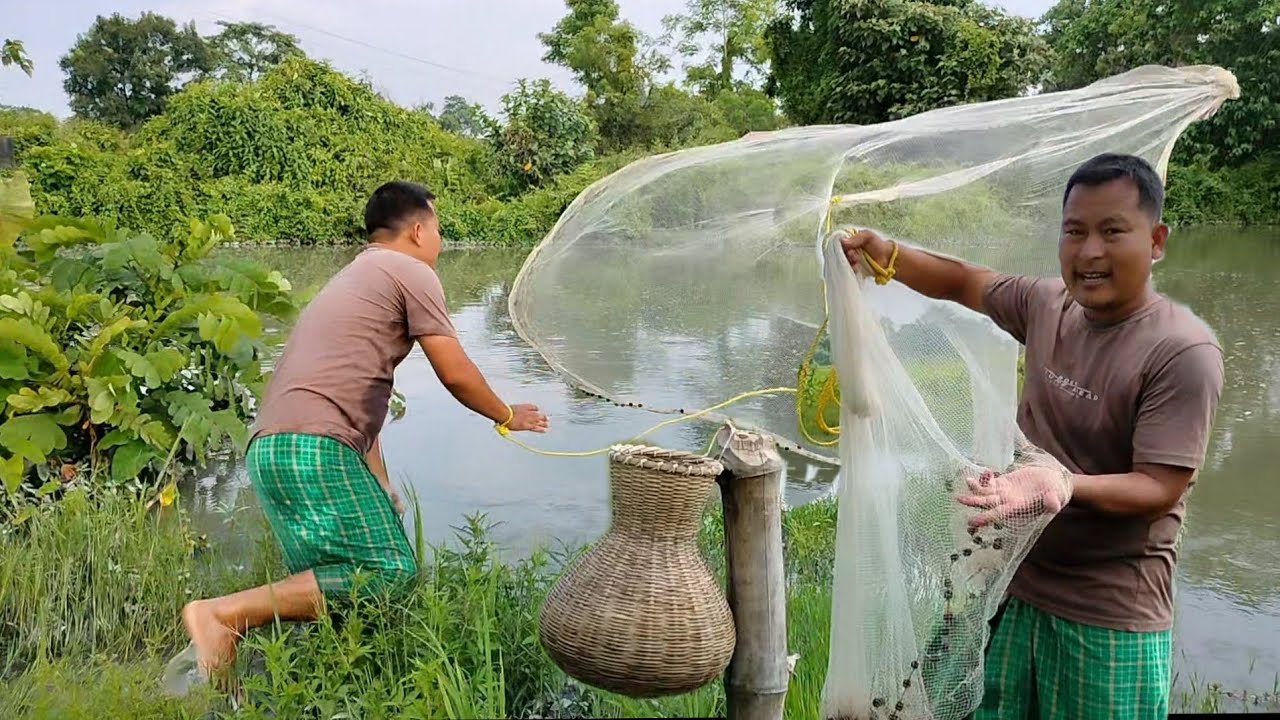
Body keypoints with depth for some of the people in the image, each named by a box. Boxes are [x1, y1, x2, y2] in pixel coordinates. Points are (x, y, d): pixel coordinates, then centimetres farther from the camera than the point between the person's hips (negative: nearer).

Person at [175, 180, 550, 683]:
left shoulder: (352, 278, 31)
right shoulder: (411, 272, 2)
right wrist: (508, 416, 18)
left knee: (335, 582, 11)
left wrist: (381, 489, 29)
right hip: (315, 446, -10)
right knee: (390, 574, -13)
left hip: (269, 448, 10)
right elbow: (456, 374, -1)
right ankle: (227, 613, -18)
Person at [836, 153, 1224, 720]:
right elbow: (964, 283, 14)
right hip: (1015, 589, 6)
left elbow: (1159, 488, -20)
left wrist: (1059, 485, -37)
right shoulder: (1048, 304, -1)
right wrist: (884, 254, -2)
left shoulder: (1184, 352, -18)